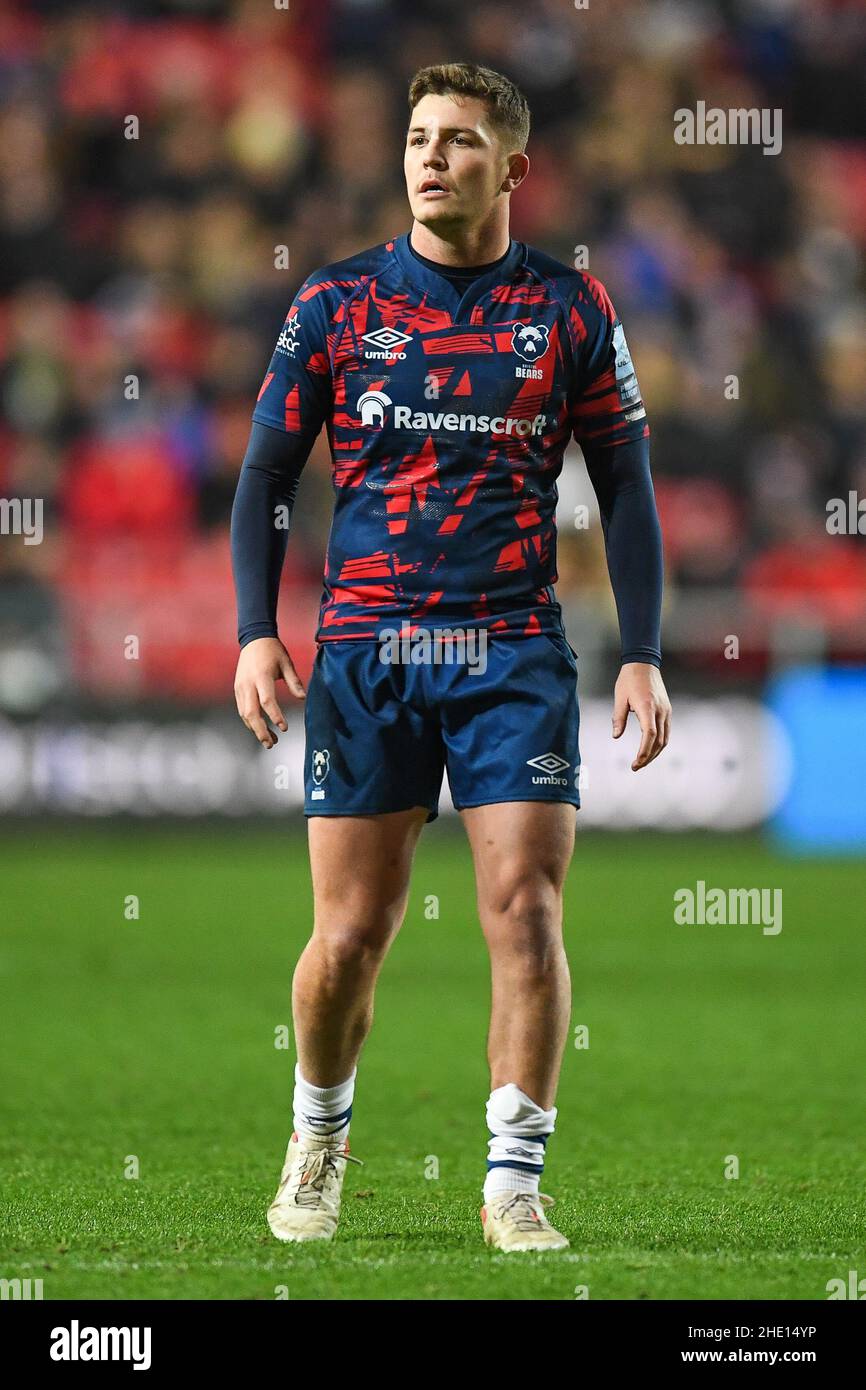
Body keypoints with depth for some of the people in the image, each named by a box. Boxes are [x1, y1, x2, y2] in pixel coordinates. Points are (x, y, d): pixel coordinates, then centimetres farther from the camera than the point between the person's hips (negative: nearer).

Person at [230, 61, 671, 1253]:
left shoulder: (569, 309, 4)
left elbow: (625, 486, 7)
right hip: (365, 652, 0)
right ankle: (320, 1137, 26)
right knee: (351, 935, 0)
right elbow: (267, 474, 8)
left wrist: (643, 653, -1)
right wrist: (255, 631, -4)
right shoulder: (335, 303, 5)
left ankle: (514, 1188, -1)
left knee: (526, 910, -9)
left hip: (514, 652, 0)